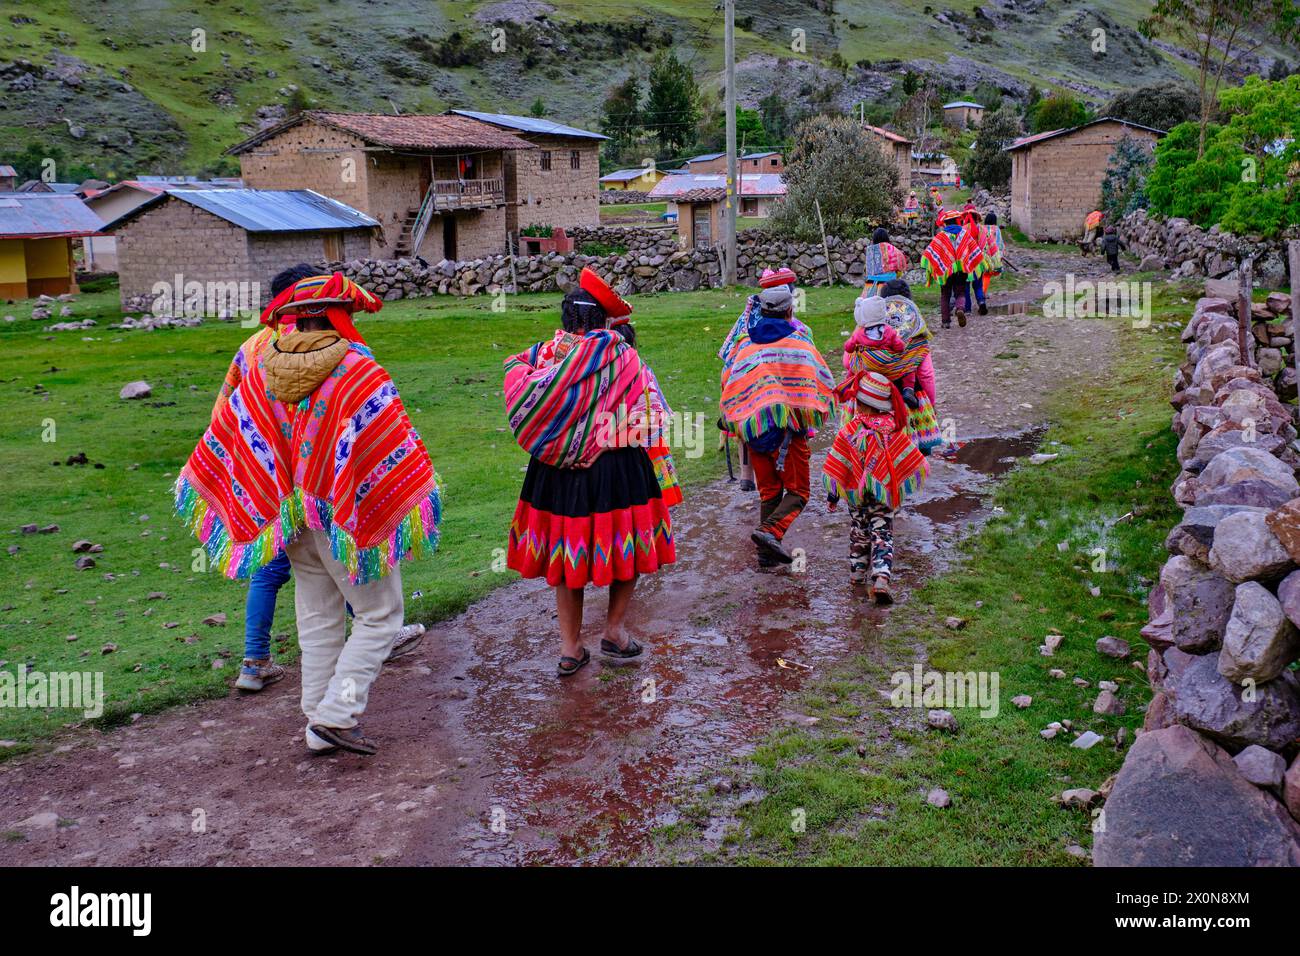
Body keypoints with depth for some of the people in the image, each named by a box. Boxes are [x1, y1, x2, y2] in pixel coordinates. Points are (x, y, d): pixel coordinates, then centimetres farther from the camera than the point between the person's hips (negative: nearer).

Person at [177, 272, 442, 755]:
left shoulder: (265, 367, 0)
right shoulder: (357, 369, -18)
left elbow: (228, 431, 8)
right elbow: (392, 445, -20)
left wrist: (200, 482, 21)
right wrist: (419, 494, -12)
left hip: (291, 511, 6)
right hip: (344, 512, -6)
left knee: (317, 619, 17)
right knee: (379, 615, 6)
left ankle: (319, 724, 24)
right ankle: (335, 716, -2)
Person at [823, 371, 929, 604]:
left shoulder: (850, 431, -13)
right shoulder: (893, 427, -6)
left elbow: (837, 467, -7)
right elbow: (911, 459, 3)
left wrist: (832, 494, 3)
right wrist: (921, 470, 23)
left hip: (857, 494, 0)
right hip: (885, 493, 0)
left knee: (860, 531, 20)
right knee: (882, 534, 1)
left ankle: (858, 571, 32)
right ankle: (881, 578, -16)